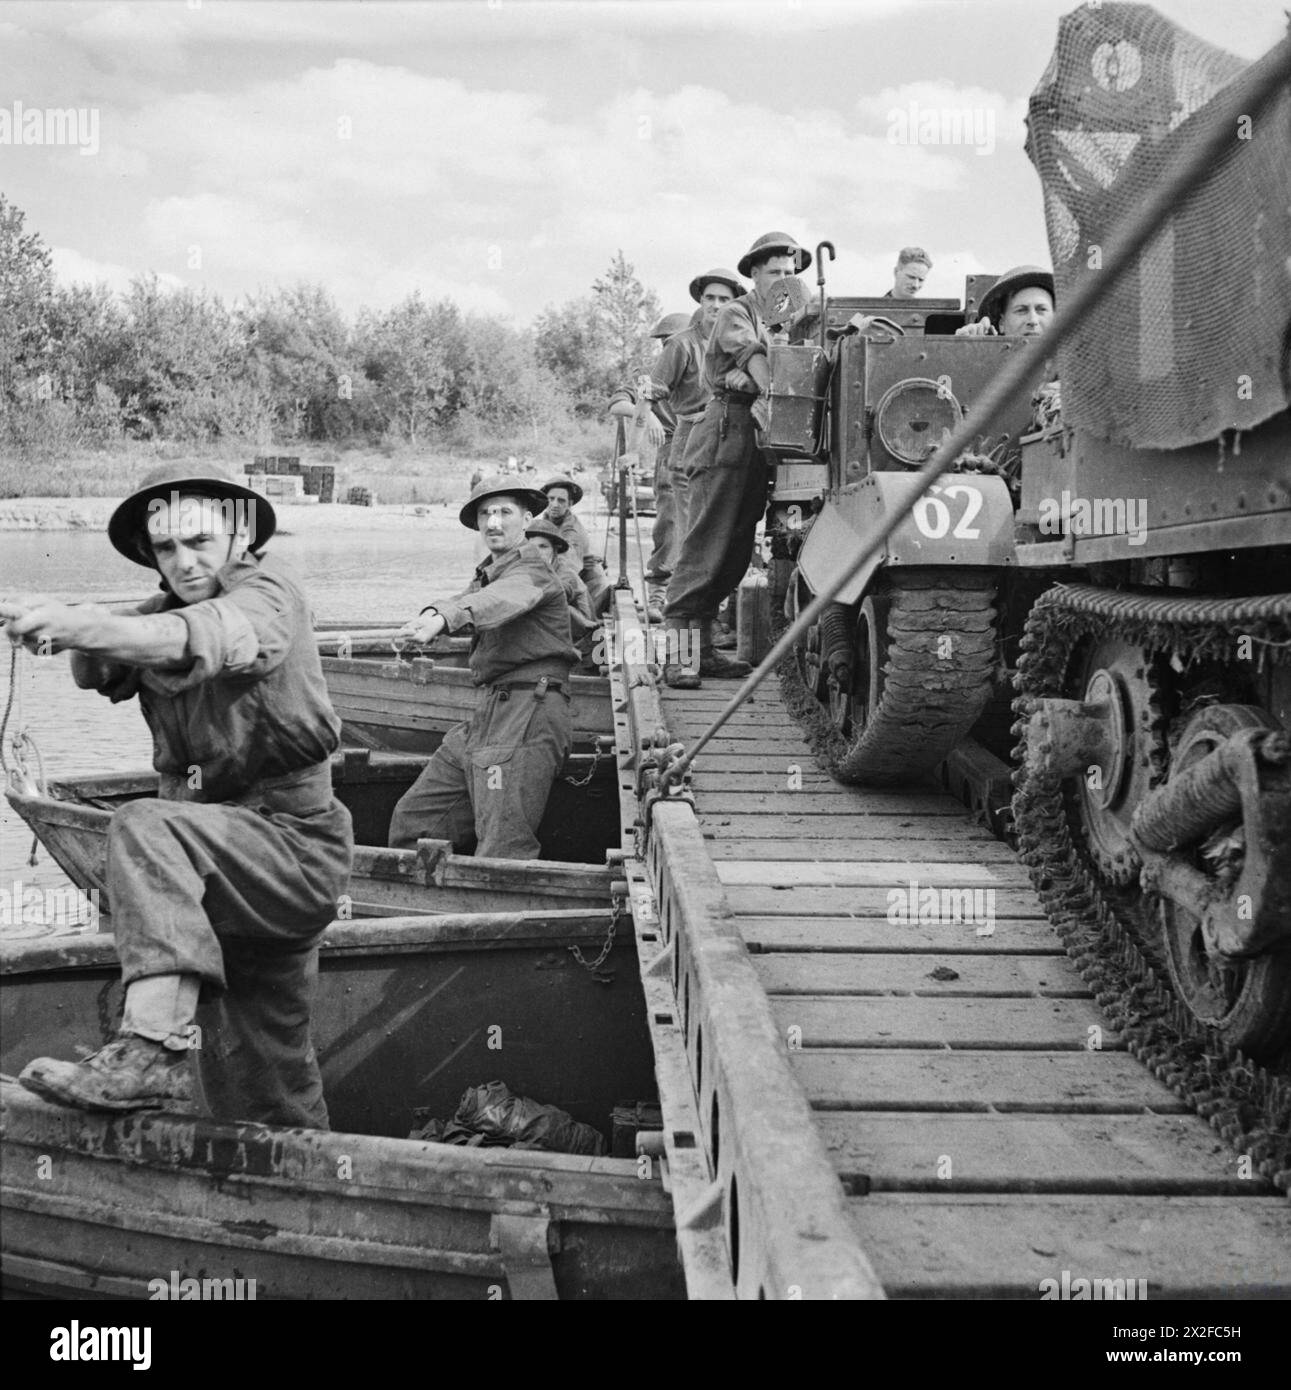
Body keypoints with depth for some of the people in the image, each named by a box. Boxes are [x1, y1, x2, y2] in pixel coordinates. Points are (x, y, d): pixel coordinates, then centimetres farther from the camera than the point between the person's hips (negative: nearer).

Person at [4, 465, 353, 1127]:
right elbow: (99, 670, -6)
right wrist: (79, 640, -30)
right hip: (235, 861, 8)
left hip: (294, 841, -7)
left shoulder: (268, 595, -9)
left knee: (144, 828, -32)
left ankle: (151, 1047, -39)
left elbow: (198, 639, -31)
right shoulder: (163, 609, 13)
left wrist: (72, 624, -45)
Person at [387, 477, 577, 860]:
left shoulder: (530, 567, -5)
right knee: (411, 820, 9)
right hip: (488, 713, 10)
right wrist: (432, 612, -21)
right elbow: (462, 600, 5)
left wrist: (443, 619, -47)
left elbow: (501, 599, -27)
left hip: (528, 710, -10)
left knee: (502, 854, -15)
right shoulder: (488, 573, 24)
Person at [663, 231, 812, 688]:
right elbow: (753, 355, -17)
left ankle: (702, 647, 12)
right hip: (727, 430, -8)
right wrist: (771, 395, -33)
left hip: (758, 438, 8)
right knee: (706, 543, -12)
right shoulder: (735, 313, 2)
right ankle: (678, 654, -14)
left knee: (736, 550, 7)